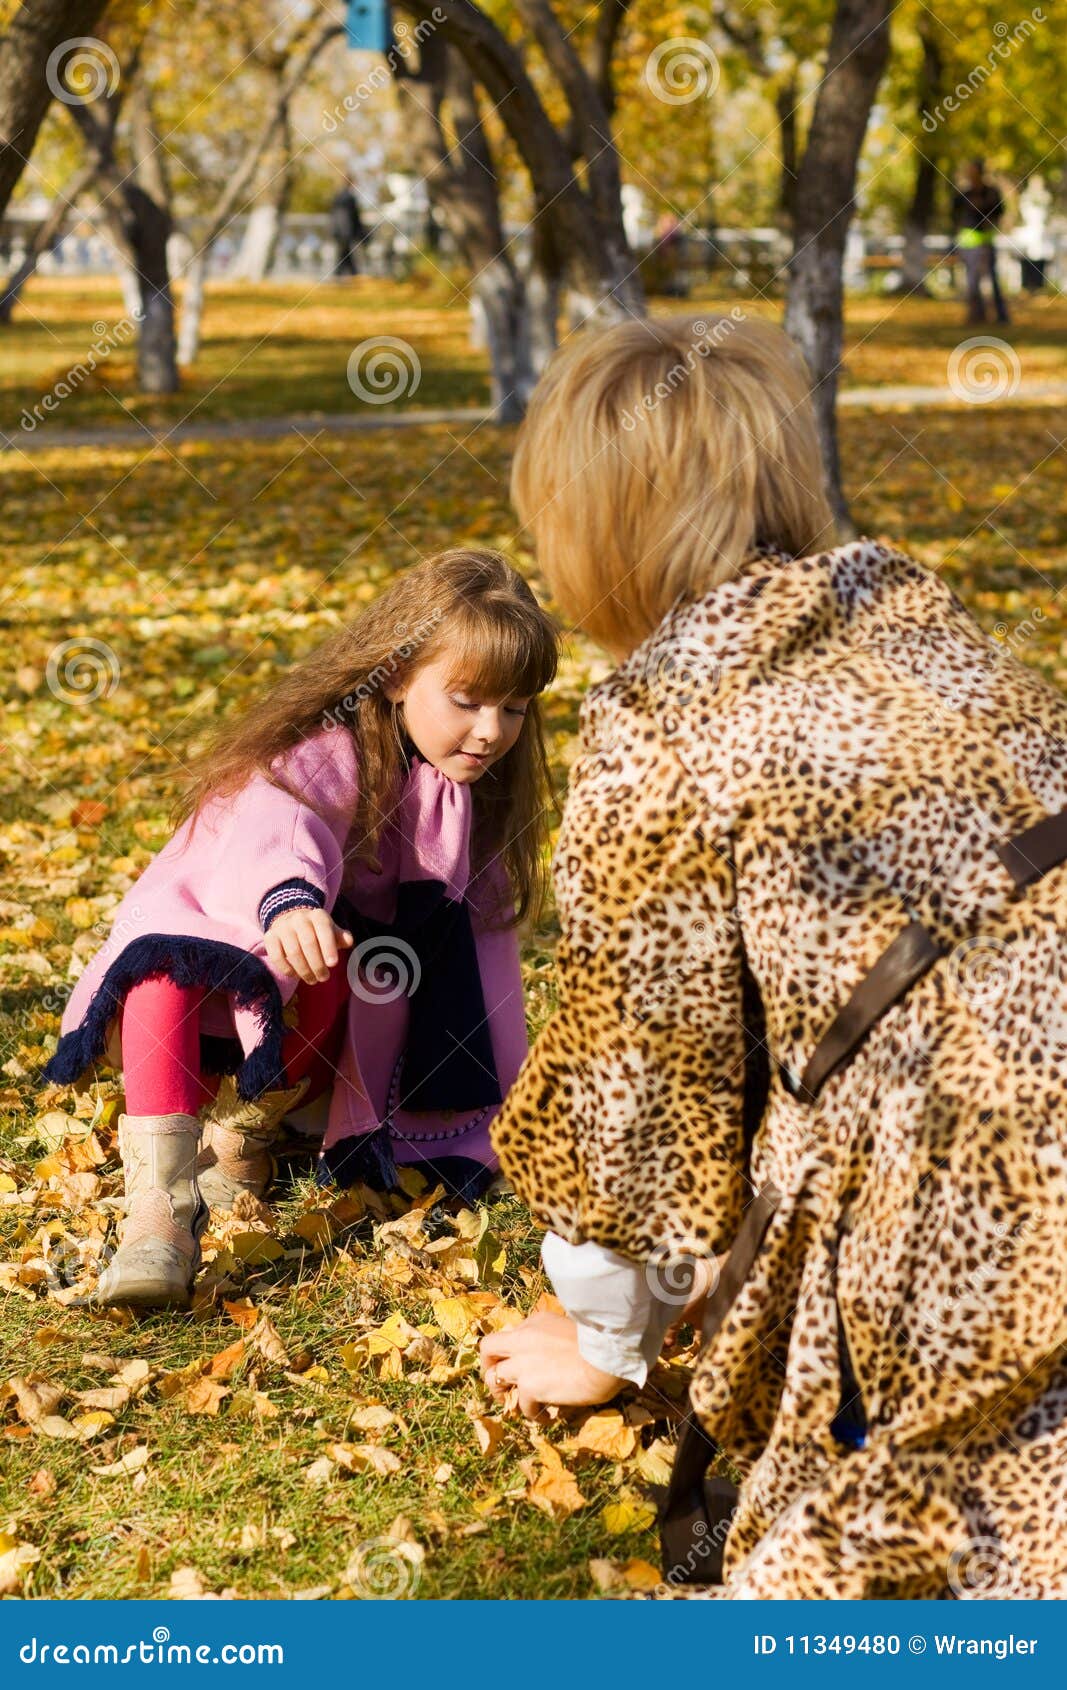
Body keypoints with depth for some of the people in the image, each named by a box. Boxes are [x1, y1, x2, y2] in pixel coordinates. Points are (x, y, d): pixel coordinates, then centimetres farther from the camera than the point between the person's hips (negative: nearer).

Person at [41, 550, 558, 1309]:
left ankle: (250, 1124, -8)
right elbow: (273, 828, -45)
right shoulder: (328, 754, -22)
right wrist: (288, 901, -70)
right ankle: (161, 1210, -44)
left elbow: (484, 939, 10)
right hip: (220, 927, -4)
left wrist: (496, 1095, 11)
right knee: (164, 972, -40)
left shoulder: (475, 797, 0)